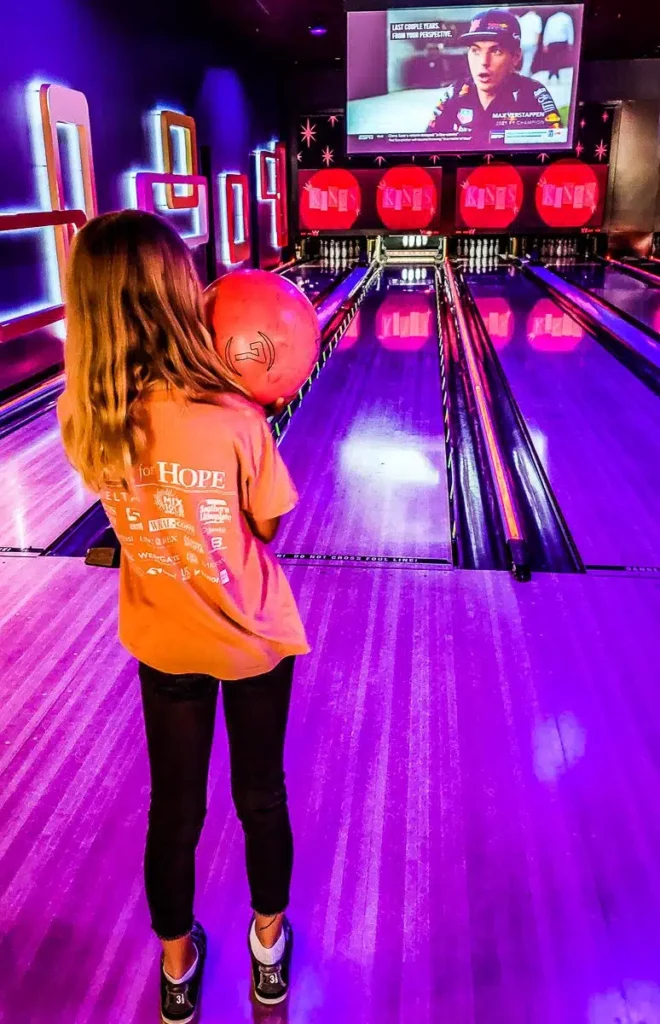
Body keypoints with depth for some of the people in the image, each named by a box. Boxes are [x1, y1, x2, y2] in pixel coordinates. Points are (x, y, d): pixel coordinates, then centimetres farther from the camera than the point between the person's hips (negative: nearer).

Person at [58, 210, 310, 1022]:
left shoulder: (86, 422, -15)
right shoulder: (235, 419, -26)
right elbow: (268, 528, -12)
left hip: (162, 646, 3)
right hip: (255, 641, -2)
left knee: (173, 811, 21)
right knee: (261, 798, 21)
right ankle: (269, 947, 44)